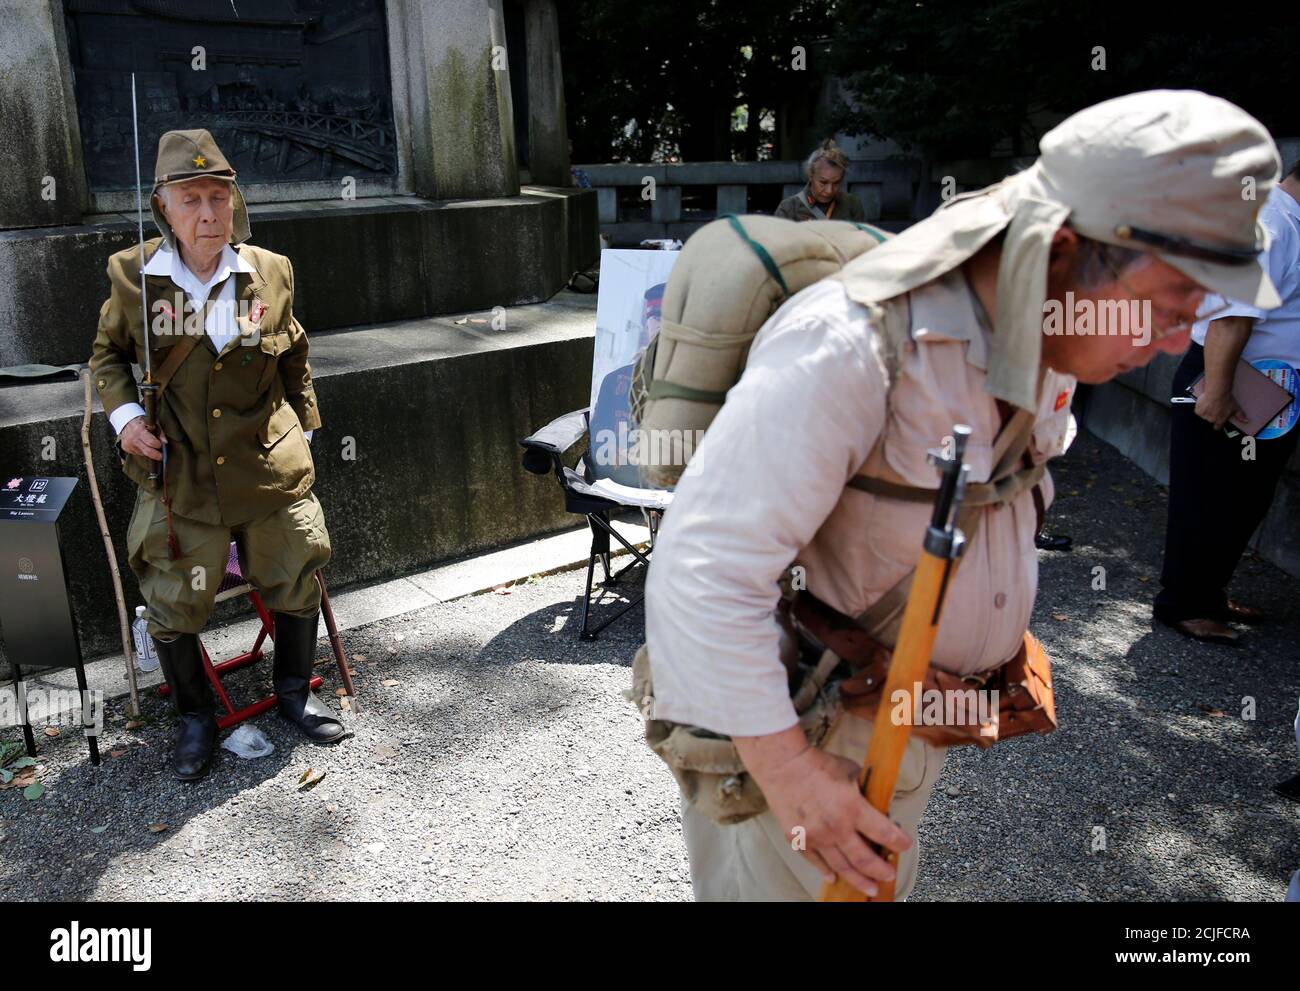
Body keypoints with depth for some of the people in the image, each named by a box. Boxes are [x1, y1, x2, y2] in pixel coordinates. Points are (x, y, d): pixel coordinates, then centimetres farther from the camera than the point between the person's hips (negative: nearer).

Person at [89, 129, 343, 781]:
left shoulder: (270, 273, -1)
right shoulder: (132, 276, -4)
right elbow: (107, 355, 12)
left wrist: (303, 427, 15)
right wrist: (123, 414, -5)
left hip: (270, 470, 1)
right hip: (177, 479, -1)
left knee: (296, 586, 12)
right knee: (172, 607, 5)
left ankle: (294, 691, 37)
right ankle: (195, 715, 31)